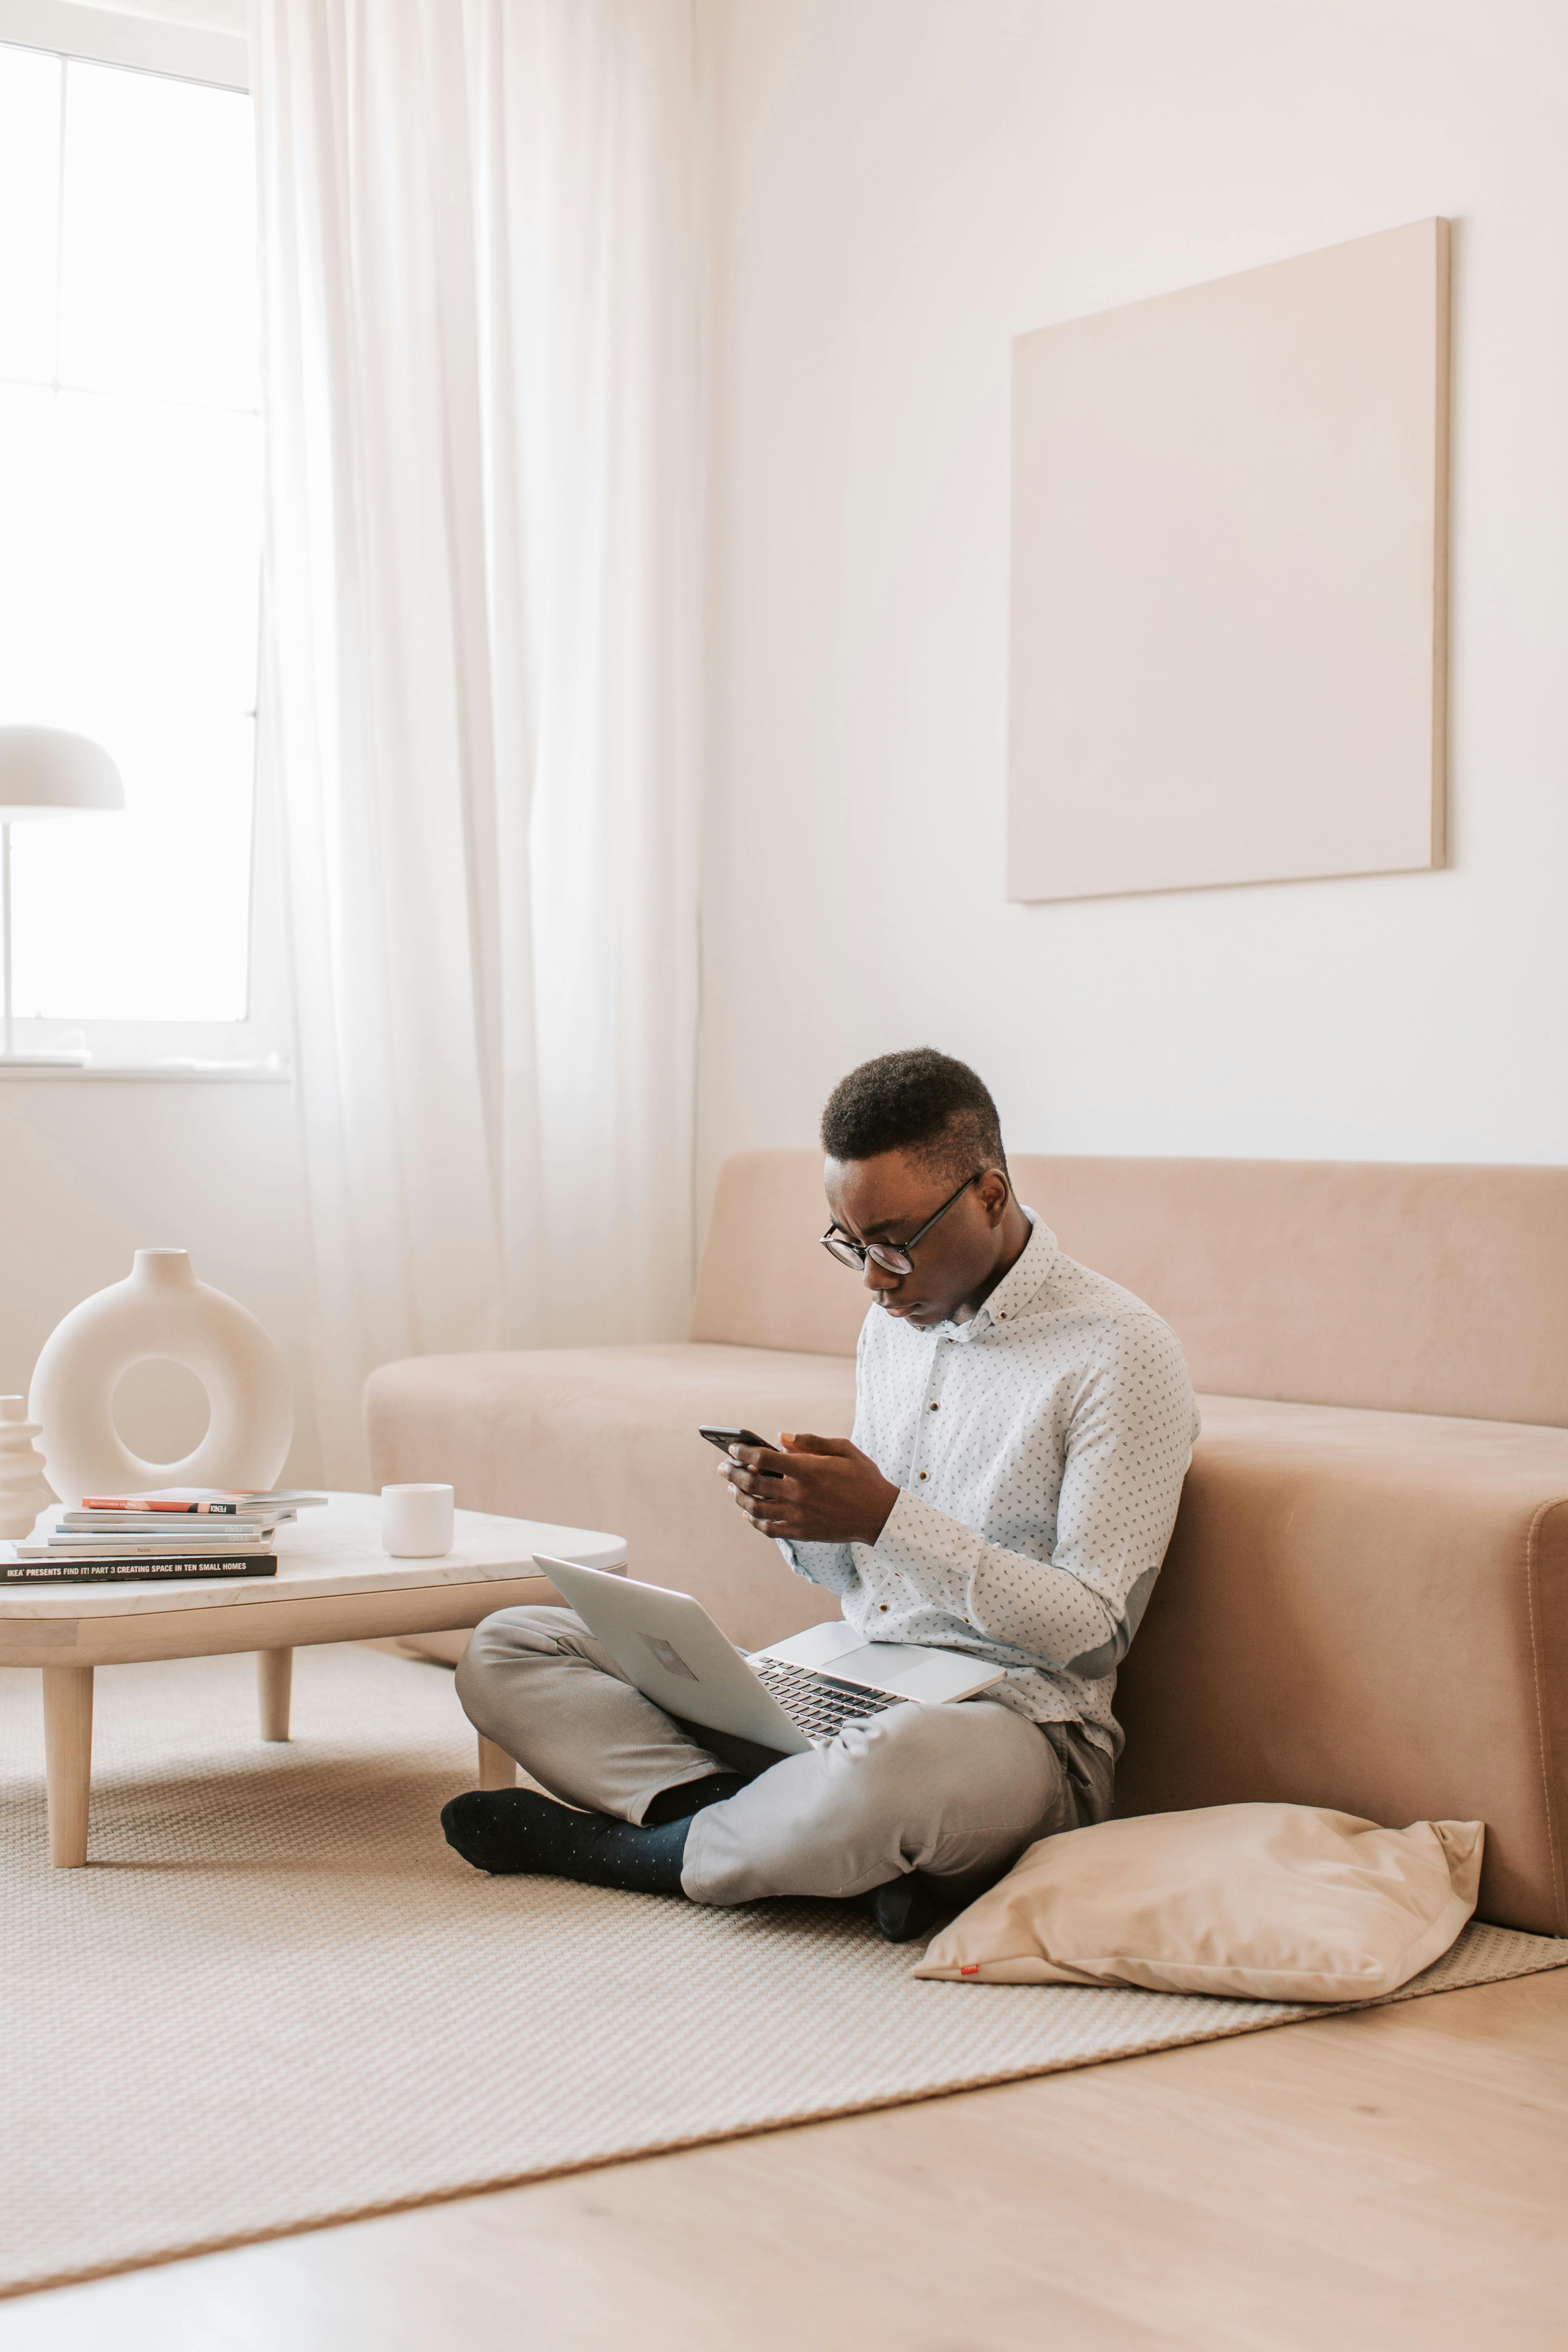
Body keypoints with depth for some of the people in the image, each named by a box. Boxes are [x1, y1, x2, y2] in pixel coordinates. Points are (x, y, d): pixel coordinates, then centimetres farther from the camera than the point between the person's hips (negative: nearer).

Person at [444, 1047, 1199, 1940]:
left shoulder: (1124, 1354, -12)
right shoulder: (895, 1321, 12)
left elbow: (1094, 1631, -16)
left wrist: (887, 1517, -23)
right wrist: (798, 1517, -7)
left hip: (1013, 1723, -7)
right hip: (839, 1687, 8)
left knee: (892, 1762, -45)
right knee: (507, 1650, 0)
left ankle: (631, 1847, -14)